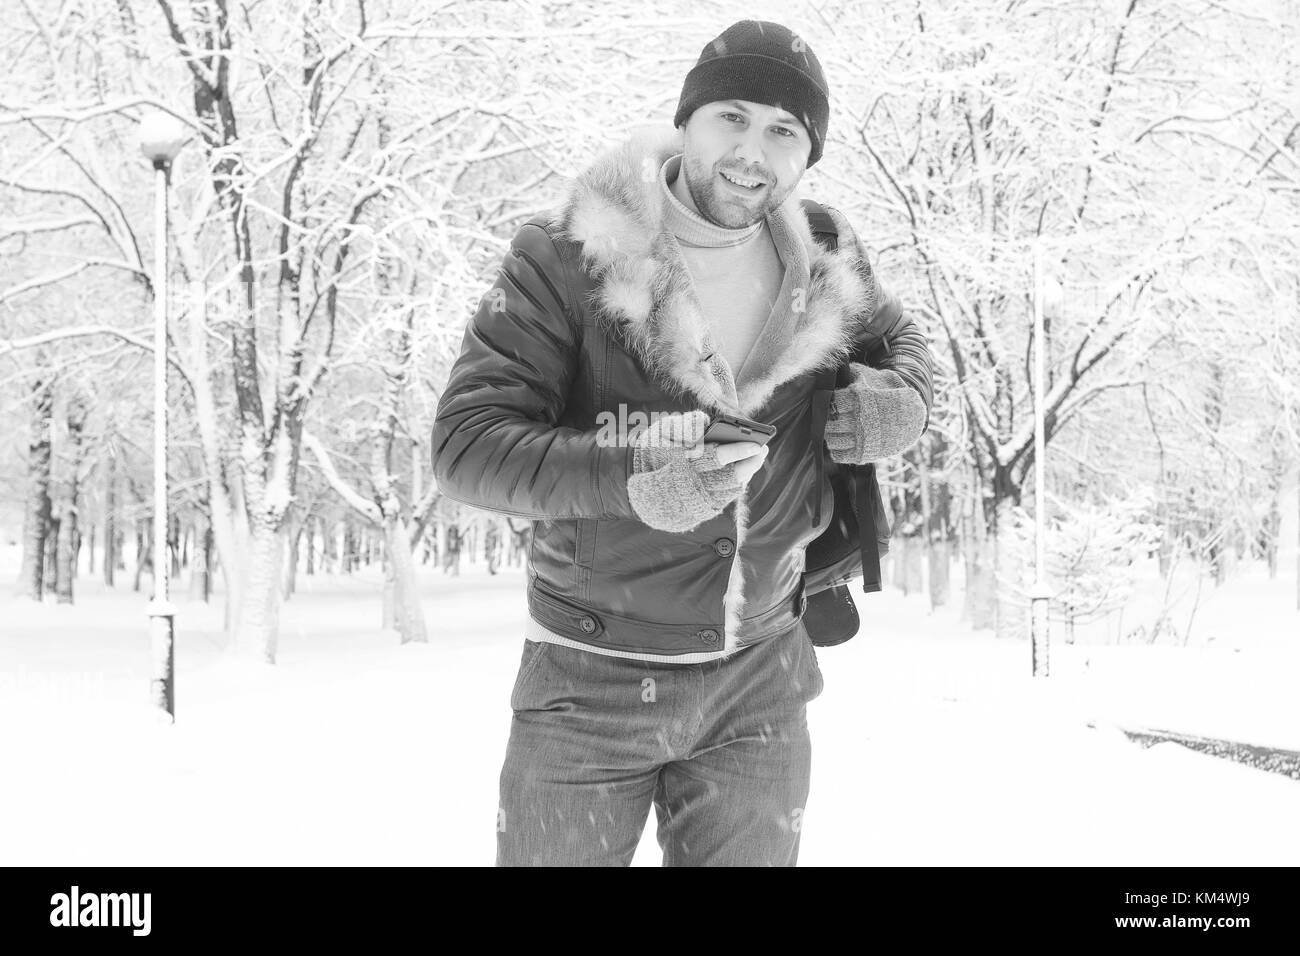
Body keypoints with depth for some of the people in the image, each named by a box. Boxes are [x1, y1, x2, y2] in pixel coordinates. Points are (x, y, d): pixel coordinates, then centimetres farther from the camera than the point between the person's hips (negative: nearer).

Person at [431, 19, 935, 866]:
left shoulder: (823, 262, -3)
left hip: (760, 678, 4)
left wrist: (903, 400, -7)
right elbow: (466, 442, -20)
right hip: (595, 680, -3)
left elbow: (896, 337, 17)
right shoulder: (570, 257, -16)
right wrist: (632, 483, -36)